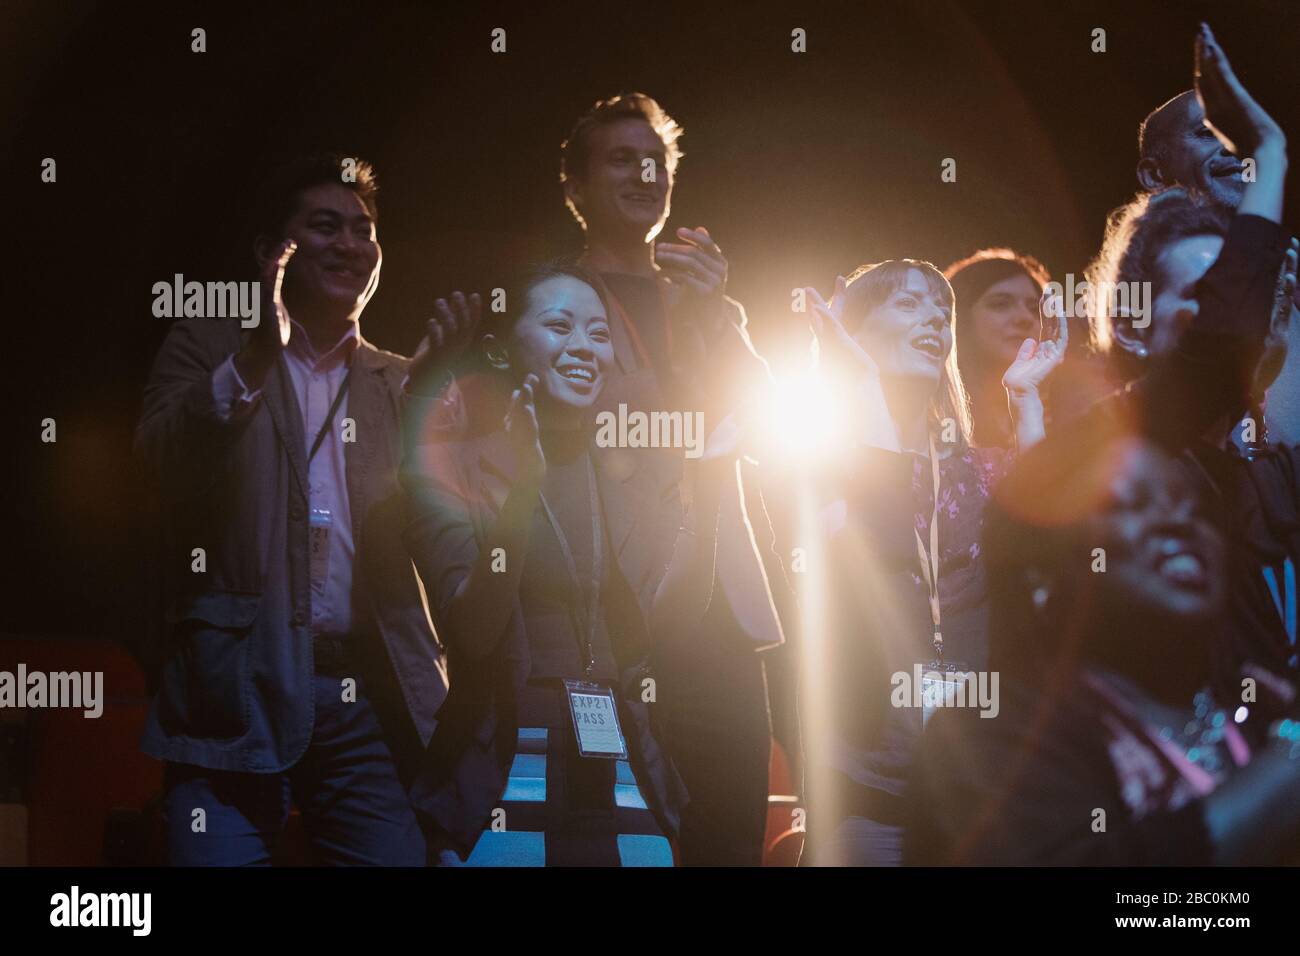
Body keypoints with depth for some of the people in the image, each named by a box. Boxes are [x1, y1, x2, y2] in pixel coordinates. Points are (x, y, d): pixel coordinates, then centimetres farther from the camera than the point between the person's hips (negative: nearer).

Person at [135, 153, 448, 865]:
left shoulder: (398, 384, 18)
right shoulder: (208, 346, 10)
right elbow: (161, 465, -8)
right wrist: (255, 358, -20)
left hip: (370, 700, 3)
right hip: (235, 692, -2)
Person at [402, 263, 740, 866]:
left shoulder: (643, 469, 10)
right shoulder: (451, 465, -2)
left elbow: (672, 622, -1)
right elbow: (471, 631, -13)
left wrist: (710, 486, -9)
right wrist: (523, 489, -23)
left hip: (625, 786, 4)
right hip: (501, 787, -3)